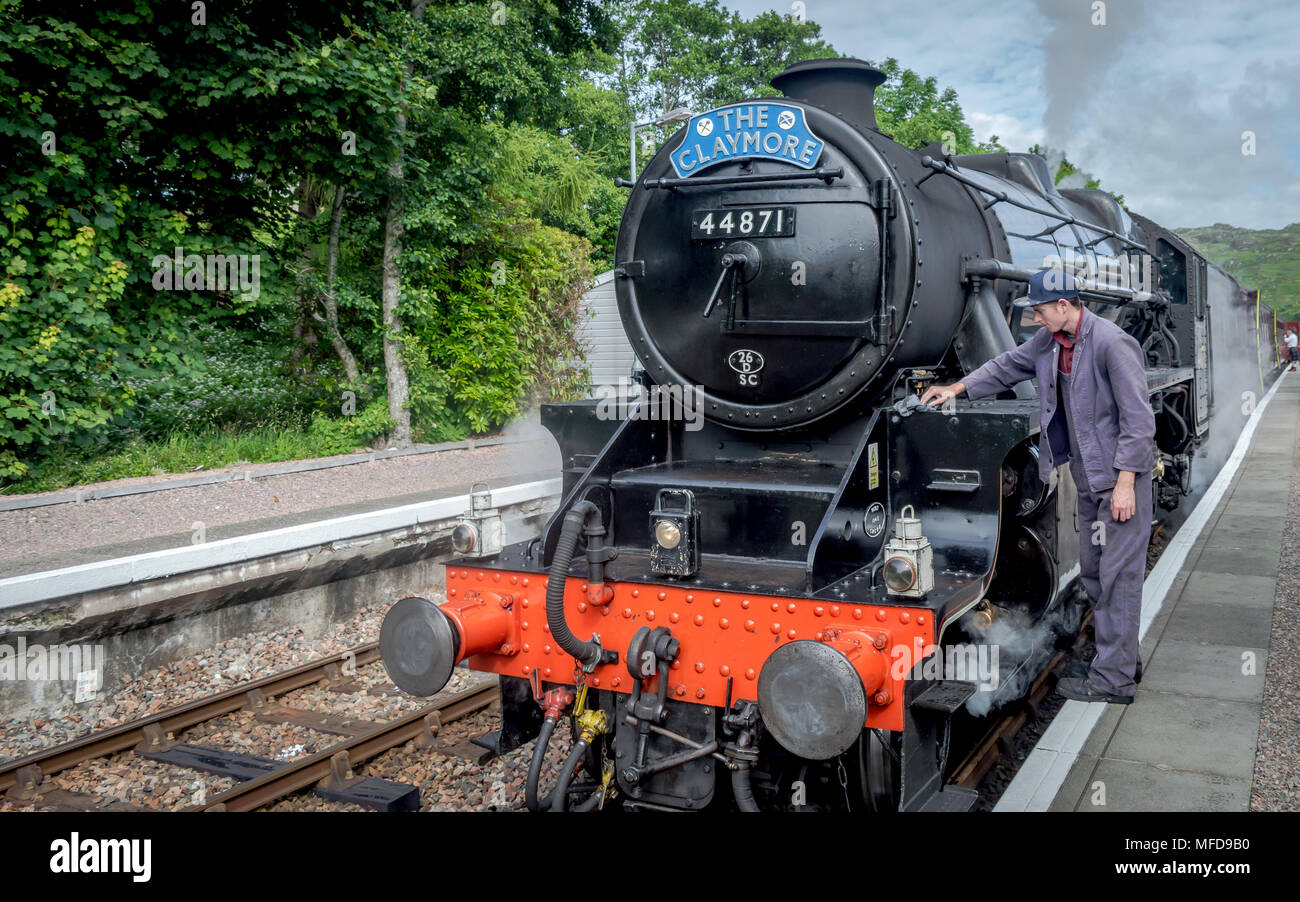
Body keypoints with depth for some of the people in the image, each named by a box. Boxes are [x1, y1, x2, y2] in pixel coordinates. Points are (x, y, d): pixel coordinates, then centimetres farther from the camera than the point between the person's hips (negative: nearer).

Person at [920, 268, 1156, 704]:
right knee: (1093, 572, 15)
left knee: (1117, 574, -5)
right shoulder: (1050, 340, 4)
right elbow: (1011, 365, 21)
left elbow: (1138, 418, -21)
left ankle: (1113, 680, 2)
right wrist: (958, 388, 19)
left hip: (1121, 476, -9)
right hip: (1088, 475, 9)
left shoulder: (1112, 344, -21)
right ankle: (1123, 660, 28)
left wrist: (1125, 482, -23)